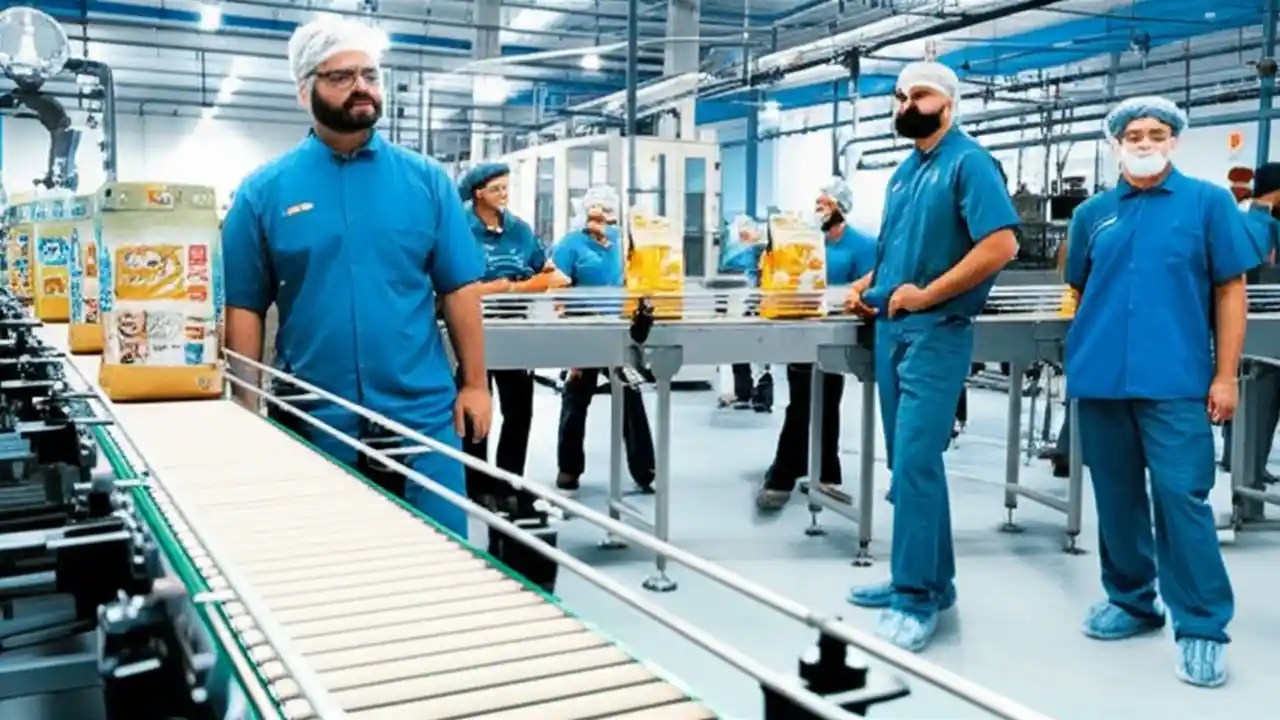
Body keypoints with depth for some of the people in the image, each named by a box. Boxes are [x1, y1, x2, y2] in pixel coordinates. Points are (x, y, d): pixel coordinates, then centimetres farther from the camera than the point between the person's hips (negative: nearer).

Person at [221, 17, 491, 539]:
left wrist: (474, 383, 0)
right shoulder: (264, 191, 1)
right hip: (314, 421, 0)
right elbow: (244, 307, 2)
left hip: (422, 414, 1)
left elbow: (459, 290, 3)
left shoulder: (425, 179, 3)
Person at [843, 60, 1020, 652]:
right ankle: (928, 577, 24)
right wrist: (867, 285, 8)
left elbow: (1000, 246, -20)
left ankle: (918, 596, 0)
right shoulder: (904, 172, 16)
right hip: (891, 329, 9)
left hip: (935, 333, -8)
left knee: (915, 463, -10)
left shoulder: (968, 162, -9)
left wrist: (924, 295, -18)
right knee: (909, 462, 13)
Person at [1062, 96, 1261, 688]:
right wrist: (1085, 355, 10)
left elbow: (1230, 290, 1)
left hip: (1175, 380, -3)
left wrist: (1225, 375, -4)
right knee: (1116, 498, 11)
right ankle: (1130, 600, 27)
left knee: (1181, 498, -7)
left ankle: (1201, 627, 4)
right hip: (1101, 379, 4)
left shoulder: (1208, 202, 3)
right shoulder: (1092, 214, 11)